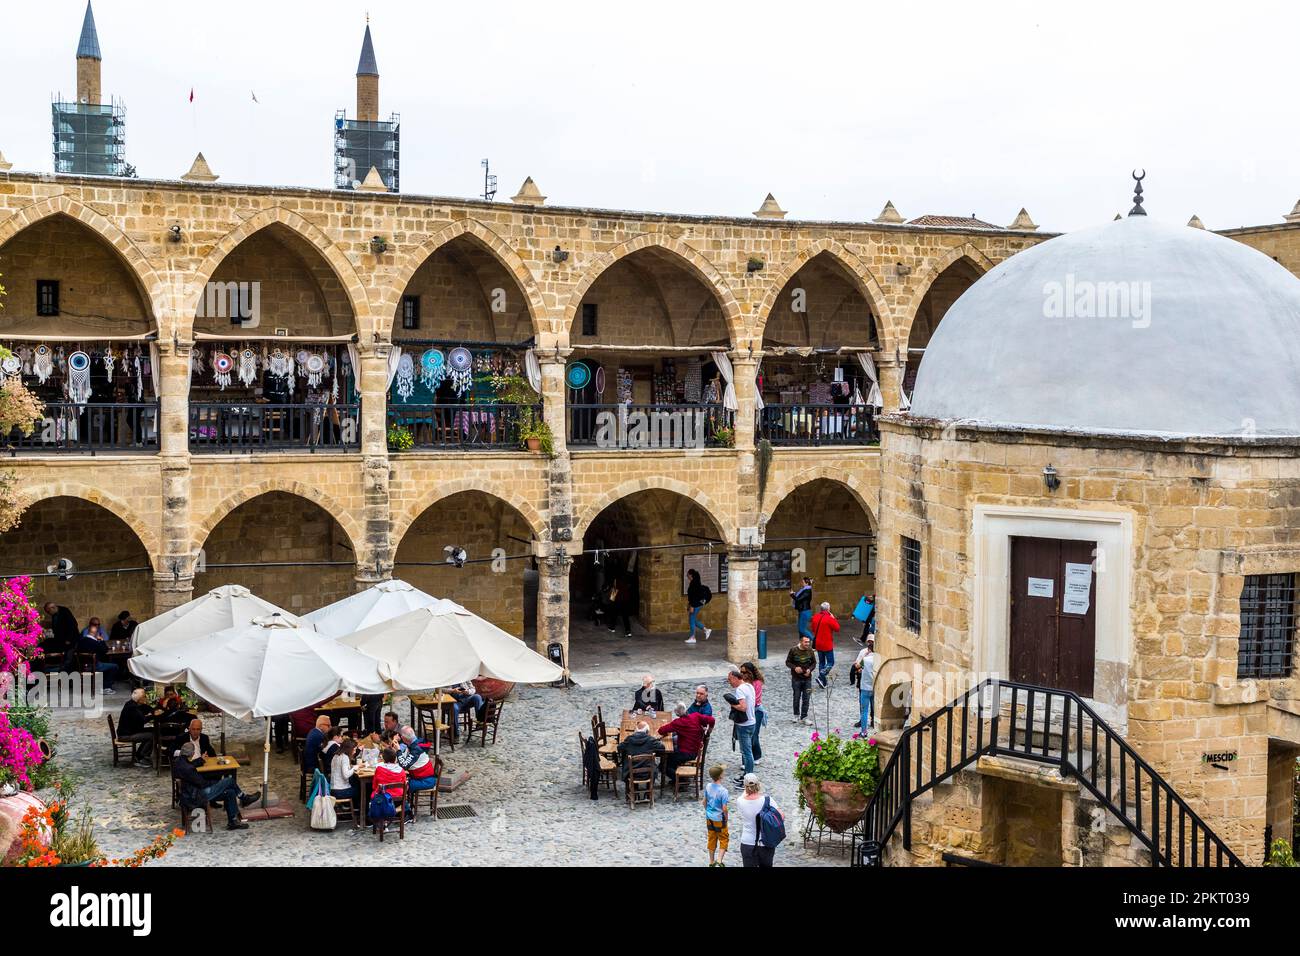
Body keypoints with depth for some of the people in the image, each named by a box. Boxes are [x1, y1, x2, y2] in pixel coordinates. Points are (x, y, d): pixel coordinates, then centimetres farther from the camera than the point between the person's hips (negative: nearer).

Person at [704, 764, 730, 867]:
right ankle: (720, 860, 0)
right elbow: (724, 808, -21)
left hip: (709, 817, 6)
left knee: (712, 839, 19)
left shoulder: (708, 786, -6)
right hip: (719, 819, -5)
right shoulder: (723, 791, -24)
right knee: (724, 839, 12)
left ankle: (711, 861, 28)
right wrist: (726, 819, -4)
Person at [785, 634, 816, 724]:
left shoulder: (810, 651, -2)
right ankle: (796, 715, 28)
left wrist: (810, 669, -11)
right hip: (796, 678, -2)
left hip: (807, 678, 2)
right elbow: (788, 662, -2)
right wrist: (794, 667, -20)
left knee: (806, 698, 1)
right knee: (797, 697, 9)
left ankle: (804, 717, 10)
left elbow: (814, 662, 8)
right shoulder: (793, 650, -9)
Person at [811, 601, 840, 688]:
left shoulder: (815, 617, 2)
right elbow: (837, 628, -11)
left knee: (821, 662, 15)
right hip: (827, 645, -7)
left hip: (818, 644, 7)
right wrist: (833, 618, -3)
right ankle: (821, 677, -15)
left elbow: (813, 629, 14)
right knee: (830, 662, 2)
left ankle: (823, 682, 16)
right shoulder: (829, 618, -19)